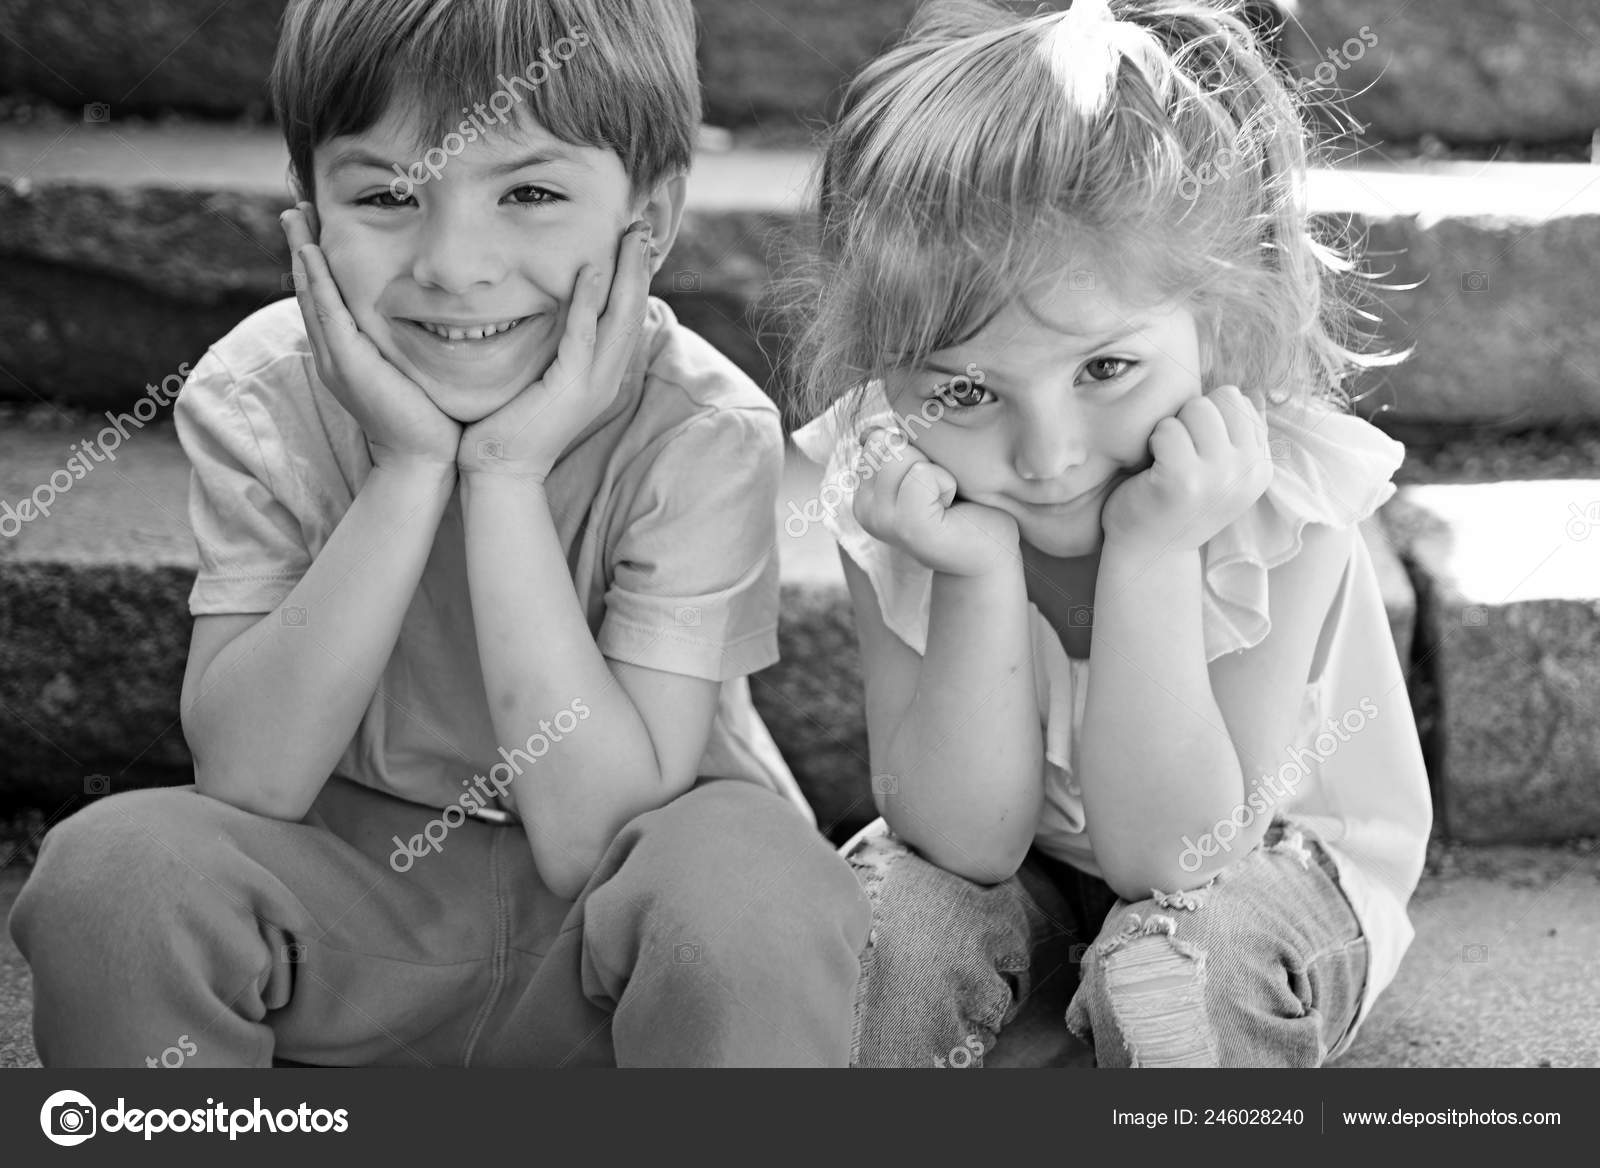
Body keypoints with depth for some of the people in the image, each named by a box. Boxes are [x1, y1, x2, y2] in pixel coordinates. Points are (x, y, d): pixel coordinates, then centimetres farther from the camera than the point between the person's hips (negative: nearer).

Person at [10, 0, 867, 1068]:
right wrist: (409, 467, -26)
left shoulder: (704, 433, -18)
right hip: (355, 887, 2)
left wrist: (508, 476, -29)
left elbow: (590, 837, -24)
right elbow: (249, 782, -19)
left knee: (758, 889, -34)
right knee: (112, 864, -26)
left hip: (596, 921, -2)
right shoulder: (262, 400, -11)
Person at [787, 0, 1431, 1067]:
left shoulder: (1280, 499, -30)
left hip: (1265, 853, -2)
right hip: (1006, 855, 2)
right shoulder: (893, 496, -24)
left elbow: (1161, 860, -30)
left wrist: (1150, 558, -41)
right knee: (892, 925, -28)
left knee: (1175, 968, -33)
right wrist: (979, 580, -38)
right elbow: (970, 843, -23)